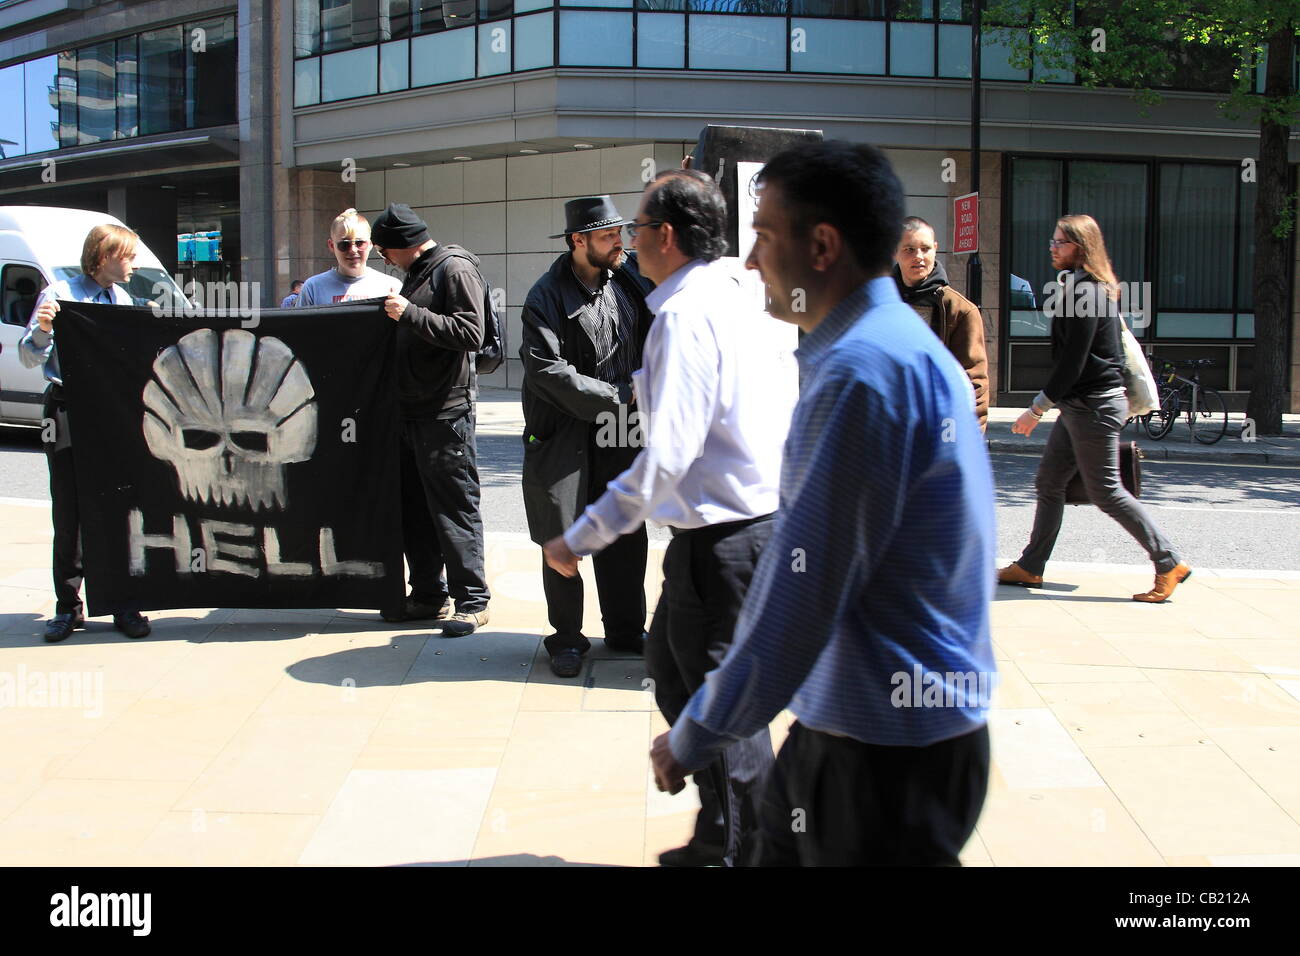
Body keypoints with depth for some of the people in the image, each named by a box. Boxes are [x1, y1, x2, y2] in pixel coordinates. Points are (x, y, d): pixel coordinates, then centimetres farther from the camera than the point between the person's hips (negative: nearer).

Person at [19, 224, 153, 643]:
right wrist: (41, 329, -26)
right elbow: (30, 358, -8)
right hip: (69, 415, -4)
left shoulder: (125, 301, 11)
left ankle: (124, 606, 10)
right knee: (70, 514, 2)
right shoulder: (60, 295, -4)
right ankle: (68, 607, 12)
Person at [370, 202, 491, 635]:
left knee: (454, 509, -5)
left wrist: (411, 314, -18)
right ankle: (428, 594, 22)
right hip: (410, 412, 9)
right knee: (414, 509, 12)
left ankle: (472, 600, 2)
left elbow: (470, 333, -20)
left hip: (446, 412, -9)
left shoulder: (456, 269, -9)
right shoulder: (416, 273, 19)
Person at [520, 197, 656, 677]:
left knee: (626, 535, 10)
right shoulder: (546, 296, -10)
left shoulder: (630, 275, 6)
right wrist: (618, 398, -17)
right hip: (564, 435, -5)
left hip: (620, 437, 5)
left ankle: (626, 629, 27)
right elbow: (548, 370, -18)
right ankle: (567, 638, 18)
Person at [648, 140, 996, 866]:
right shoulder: (898, 344, 11)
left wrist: (696, 739, -12)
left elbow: (802, 592, -22)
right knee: (782, 850, 18)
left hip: (889, 752, -9)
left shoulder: (864, 369, -22)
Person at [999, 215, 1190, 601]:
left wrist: (1038, 407, -17)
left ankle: (1169, 564, 3)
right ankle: (1030, 566, 18)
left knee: (1106, 491, -5)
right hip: (1079, 406, 10)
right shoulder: (1078, 287, 14)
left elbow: (1072, 361, -20)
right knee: (1048, 483, 11)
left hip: (1095, 405, -10)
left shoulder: (1085, 291, -16)